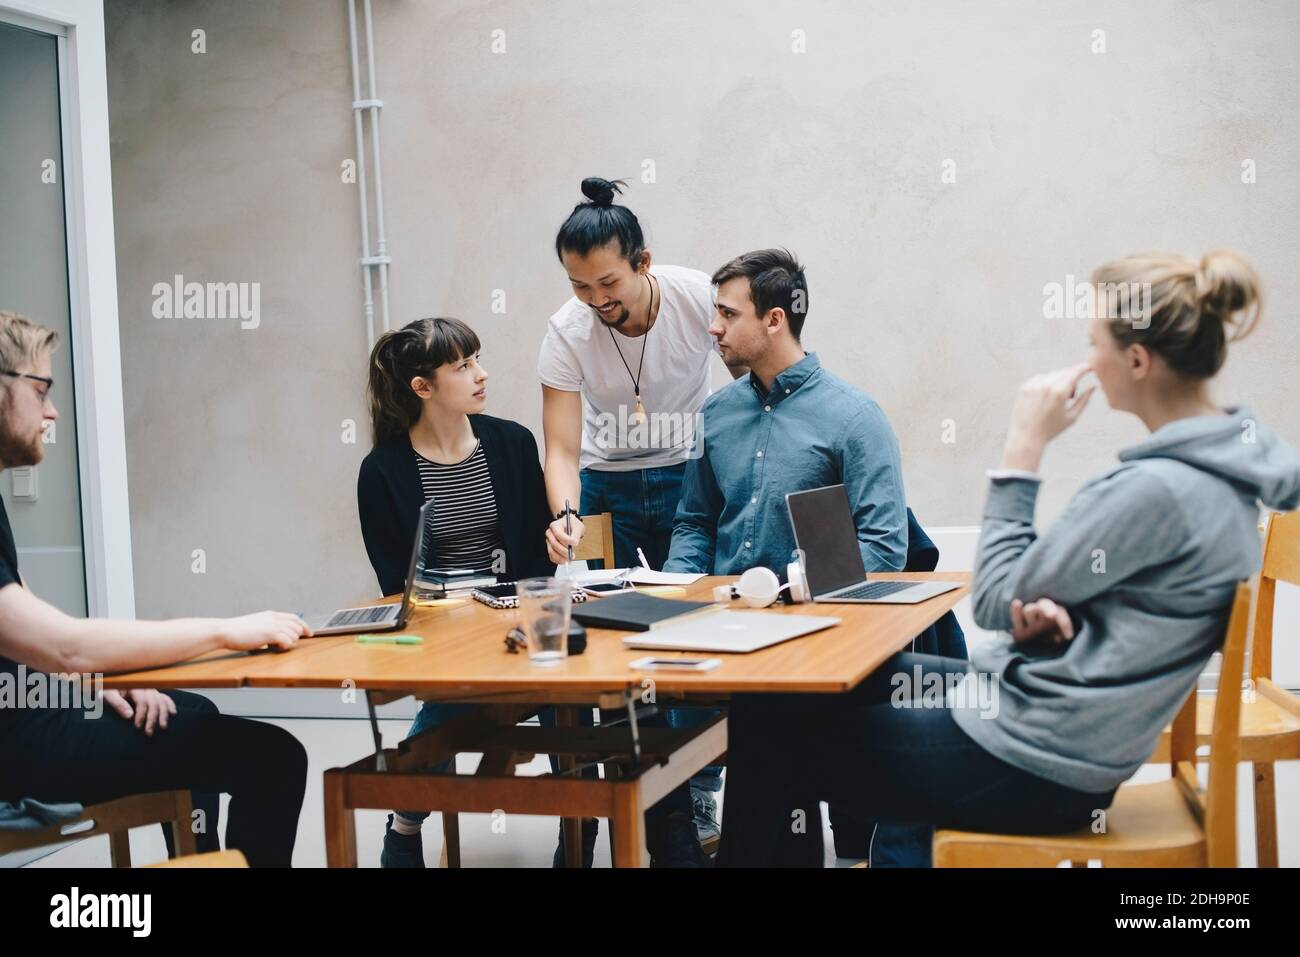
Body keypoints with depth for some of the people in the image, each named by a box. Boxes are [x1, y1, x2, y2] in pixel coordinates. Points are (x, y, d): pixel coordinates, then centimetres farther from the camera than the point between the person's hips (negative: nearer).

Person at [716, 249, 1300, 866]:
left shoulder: (1159, 489, -25)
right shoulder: (1221, 460, 4)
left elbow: (997, 600, -16)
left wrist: (1023, 449, -13)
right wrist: (1057, 616, -6)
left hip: (1032, 763, -10)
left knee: (769, 727, 4)